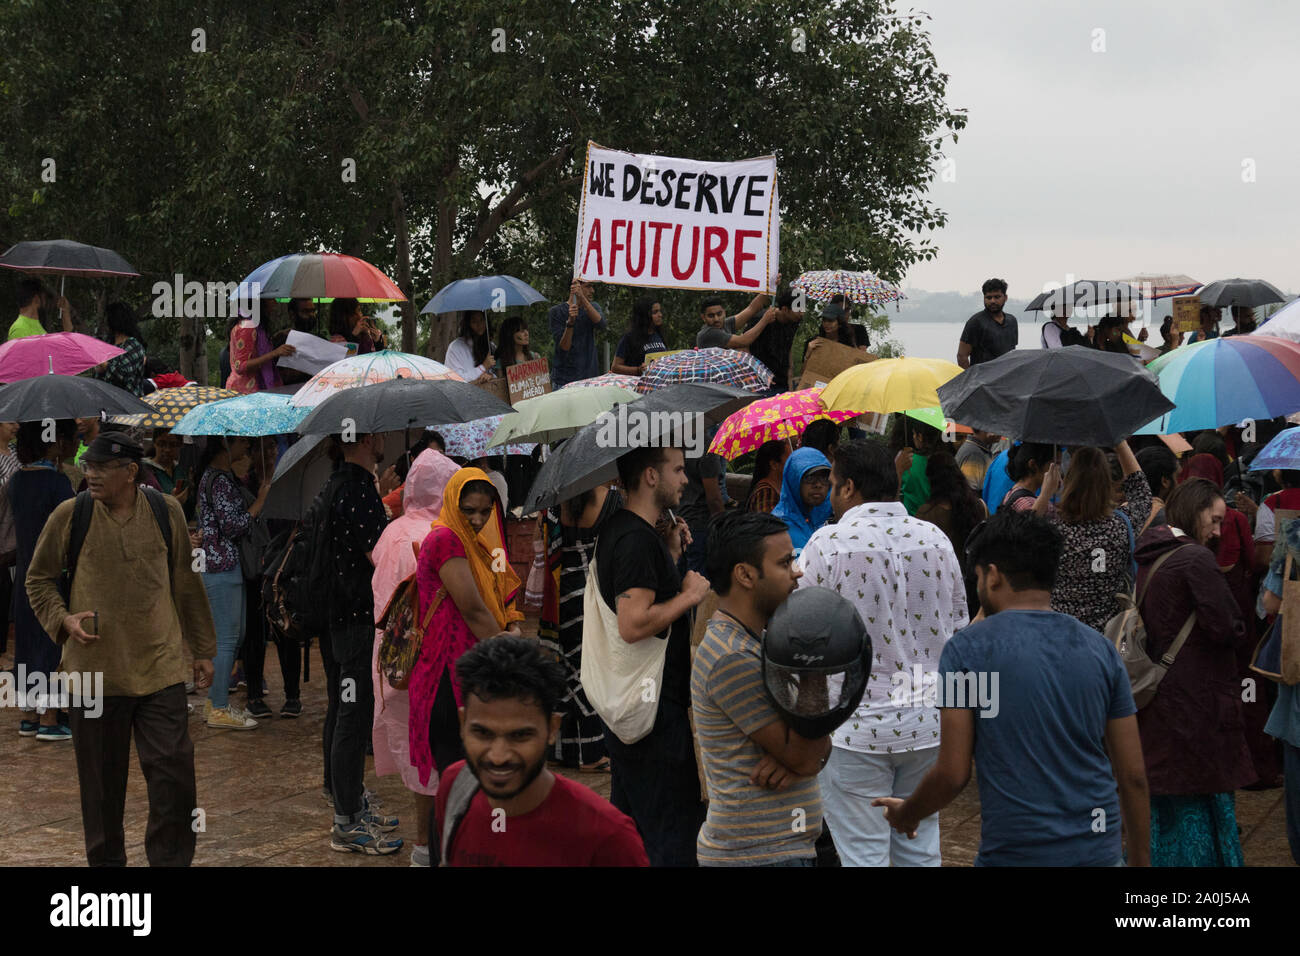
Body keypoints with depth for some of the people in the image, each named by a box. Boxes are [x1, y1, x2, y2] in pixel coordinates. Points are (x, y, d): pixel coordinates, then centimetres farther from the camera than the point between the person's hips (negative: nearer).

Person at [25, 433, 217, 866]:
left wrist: (203, 651, 13)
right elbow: (38, 581, 10)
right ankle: (106, 862, 24)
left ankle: (170, 861, 13)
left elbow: (187, 585, 12)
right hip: (94, 670, 0)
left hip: (160, 670, 1)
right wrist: (64, 620, -8)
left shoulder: (166, 512, 2)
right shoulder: (68, 516, -1)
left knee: (175, 775, -2)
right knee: (101, 784, 7)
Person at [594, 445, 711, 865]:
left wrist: (671, 553, 11)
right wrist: (690, 594, -16)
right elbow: (633, 624, -28)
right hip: (655, 712, -10)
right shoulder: (638, 540, -20)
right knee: (675, 833, -4)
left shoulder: (618, 529, 12)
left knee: (629, 824, 19)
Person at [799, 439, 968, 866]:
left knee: (862, 857, 2)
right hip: (928, 723, 5)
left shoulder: (828, 542, -11)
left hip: (855, 728, -5)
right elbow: (958, 628, 14)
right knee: (921, 853, 14)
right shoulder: (937, 540, 5)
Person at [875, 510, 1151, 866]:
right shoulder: (1101, 649, 5)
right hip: (1099, 850, 4)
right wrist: (1140, 860, 17)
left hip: (1014, 850, -4)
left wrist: (905, 815, 13)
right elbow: (1133, 776, 6)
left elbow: (952, 775, -7)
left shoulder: (967, 648, -5)